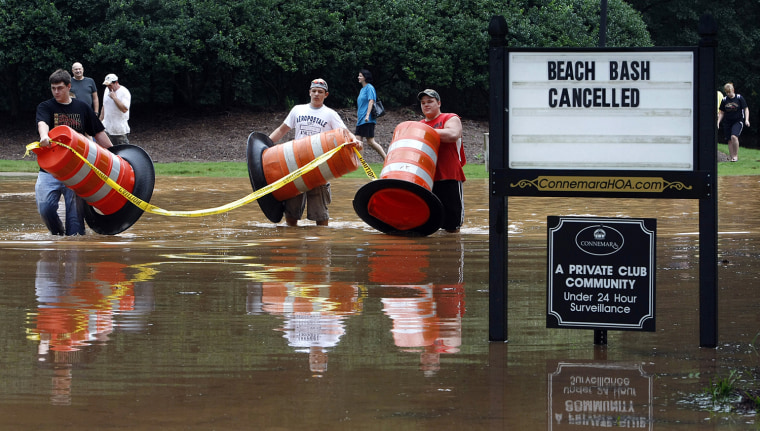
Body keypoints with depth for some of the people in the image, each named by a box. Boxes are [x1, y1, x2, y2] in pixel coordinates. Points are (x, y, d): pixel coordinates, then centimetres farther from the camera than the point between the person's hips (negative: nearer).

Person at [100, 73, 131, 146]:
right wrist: (100, 121, 20)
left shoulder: (124, 92, -12)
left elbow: (125, 109, -23)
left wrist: (114, 97, -21)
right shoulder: (107, 90, 12)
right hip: (107, 128, 7)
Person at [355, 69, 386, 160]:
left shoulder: (369, 88, -7)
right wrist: (358, 116, 23)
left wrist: (367, 115, -25)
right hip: (361, 120, 9)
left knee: (370, 141, -9)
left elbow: (371, 102, -17)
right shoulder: (362, 89, 19)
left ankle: (386, 158, -2)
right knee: (358, 140, 1)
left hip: (368, 120, -9)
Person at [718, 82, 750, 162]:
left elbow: (746, 109, 1)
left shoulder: (739, 98, -4)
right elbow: (721, 113, 14)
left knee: (734, 137, -23)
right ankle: (731, 157, 8)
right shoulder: (724, 100, 5)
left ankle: (736, 155, -13)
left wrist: (746, 119, -10)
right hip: (727, 122, 4)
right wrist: (718, 122, 5)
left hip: (738, 121, -4)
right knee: (729, 140, 1)